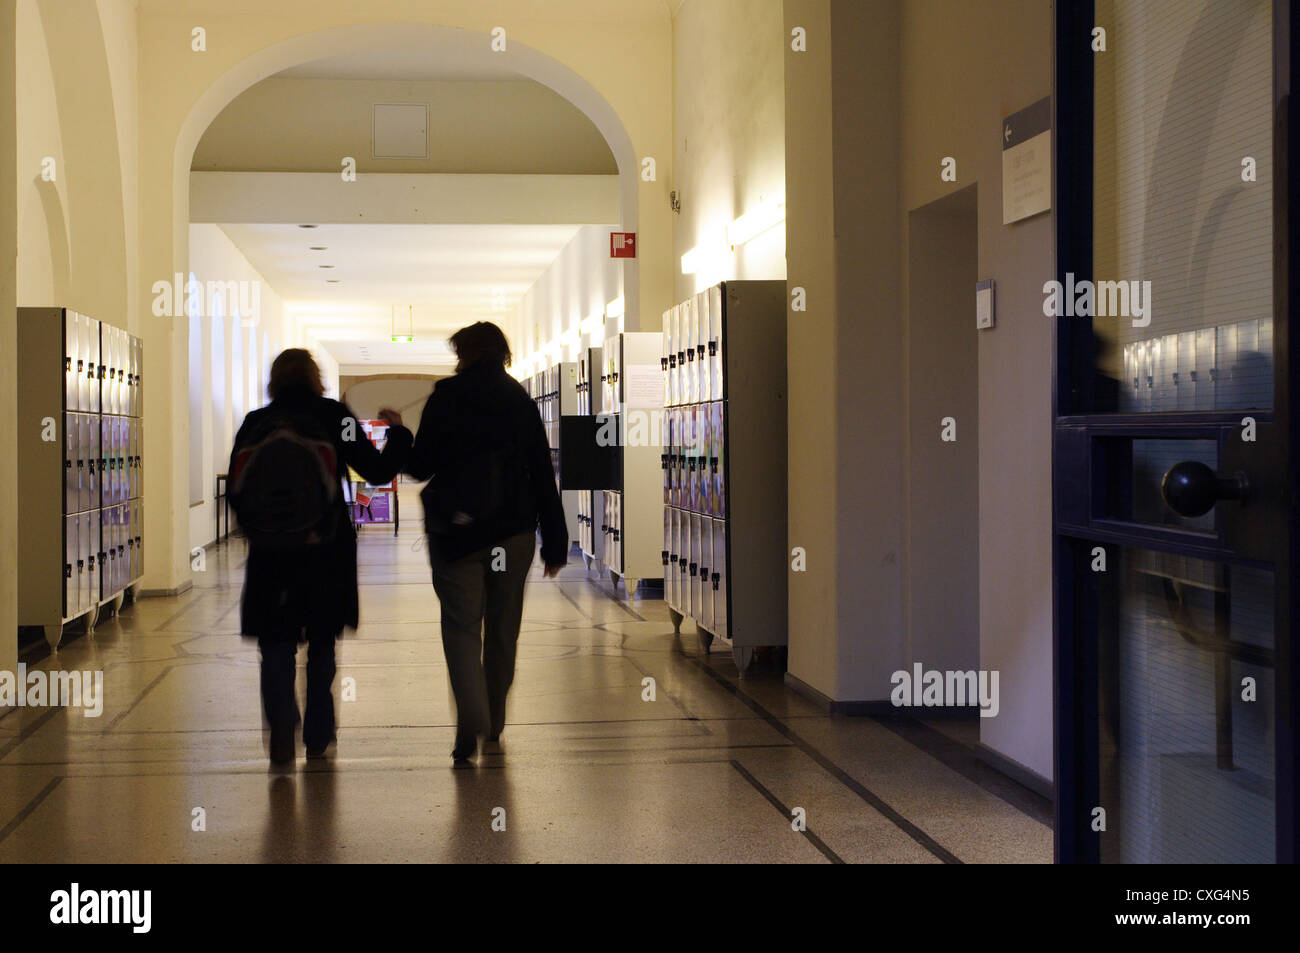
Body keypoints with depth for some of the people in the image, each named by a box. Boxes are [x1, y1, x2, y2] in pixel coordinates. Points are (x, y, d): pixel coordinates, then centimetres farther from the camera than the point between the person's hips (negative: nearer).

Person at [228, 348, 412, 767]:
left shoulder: (254, 423, 0)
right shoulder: (333, 416, -4)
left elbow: (235, 492, 1)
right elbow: (378, 472, 0)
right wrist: (397, 431, 17)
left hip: (269, 556, 0)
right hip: (326, 553, 0)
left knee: (276, 647, 7)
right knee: (321, 646, 14)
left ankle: (281, 730, -12)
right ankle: (317, 737, 18)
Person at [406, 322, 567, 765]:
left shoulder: (445, 399, -4)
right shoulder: (522, 403, 5)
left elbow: (420, 467, -2)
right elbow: (543, 477, 3)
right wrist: (555, 542, 6)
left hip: (456, 531, -3)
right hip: (513, 532, 3)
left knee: (462, 627, -1)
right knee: (503, 629, 14)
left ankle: (471, 724, -19)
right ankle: (493, 724, 26)